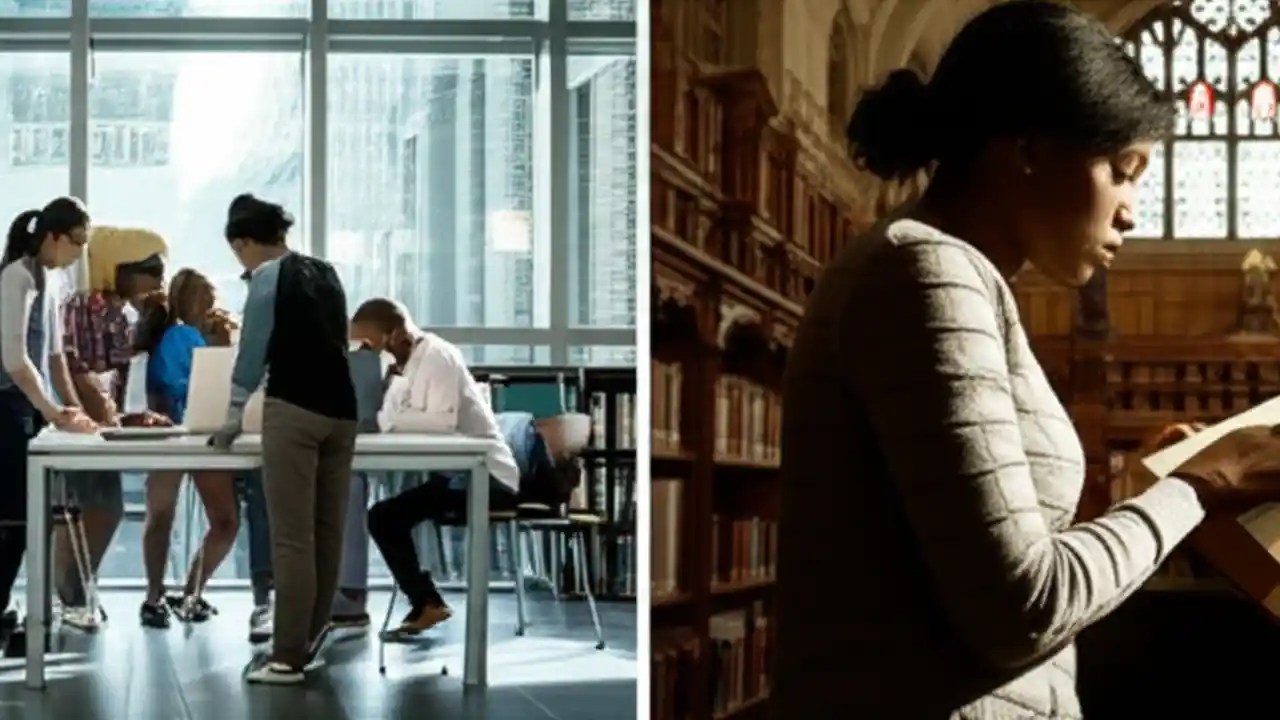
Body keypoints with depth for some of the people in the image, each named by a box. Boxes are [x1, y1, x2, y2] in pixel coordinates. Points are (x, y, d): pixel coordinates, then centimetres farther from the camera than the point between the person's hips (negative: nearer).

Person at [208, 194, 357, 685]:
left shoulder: (268, 277, -3)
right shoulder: (325, 273, 17)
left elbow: (252, 356, -1)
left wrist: (231, 424, 9)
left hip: (293, 411, -7)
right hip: (341, 410, 7)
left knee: (292, 538, -6)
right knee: (326, 533, 9)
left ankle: (288, 658, -5)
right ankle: (309, 643, 16)